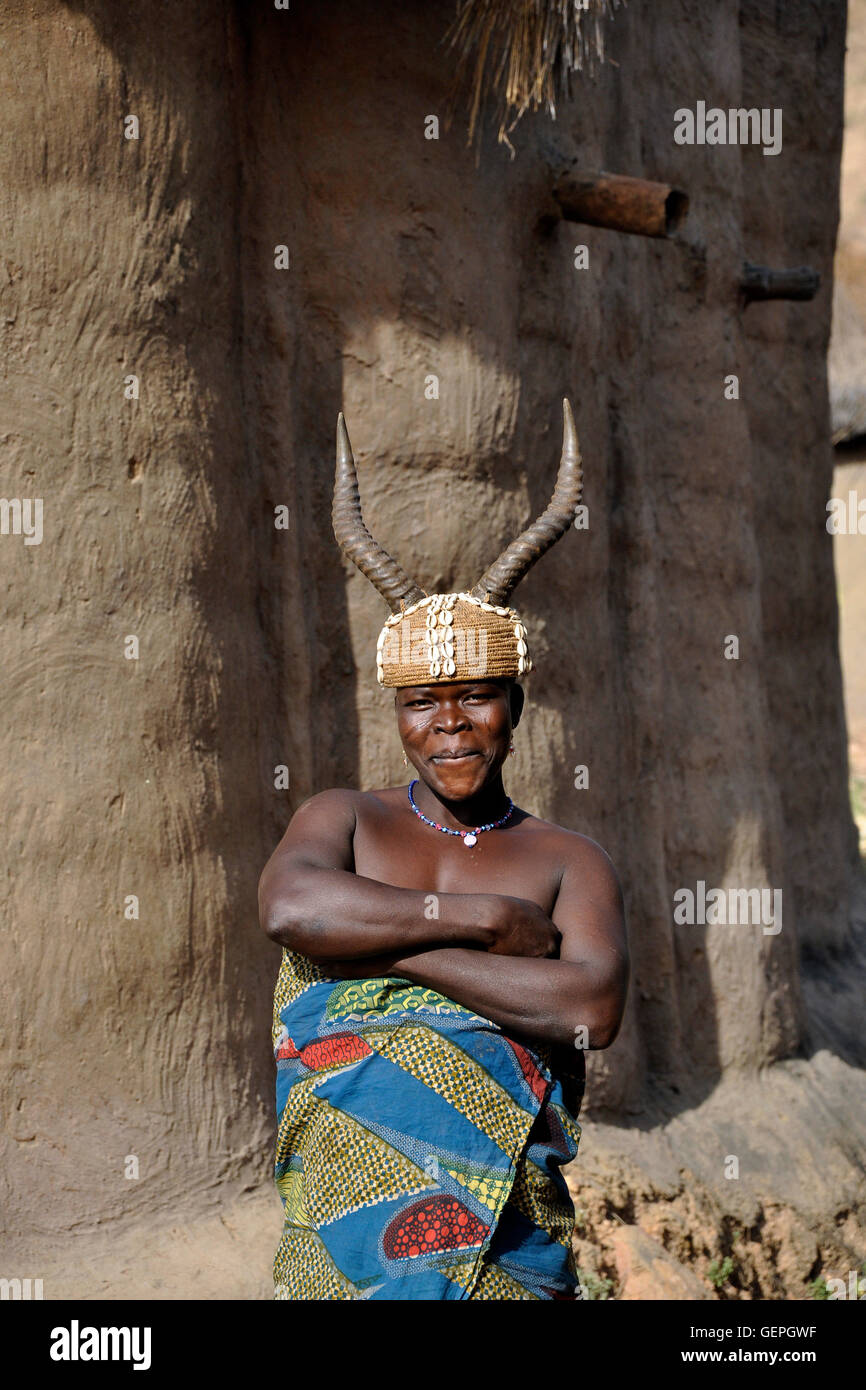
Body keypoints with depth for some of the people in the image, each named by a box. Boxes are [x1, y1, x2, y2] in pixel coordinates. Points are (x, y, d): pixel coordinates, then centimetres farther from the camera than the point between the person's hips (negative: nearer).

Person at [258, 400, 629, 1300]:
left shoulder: (569, 863, 7)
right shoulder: (342, 820, 10)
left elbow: (593, 1009, -11)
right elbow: (290, 907, -13)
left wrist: (381, 945, -11)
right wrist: (485, 918, -12)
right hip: (343, 1210, 0)